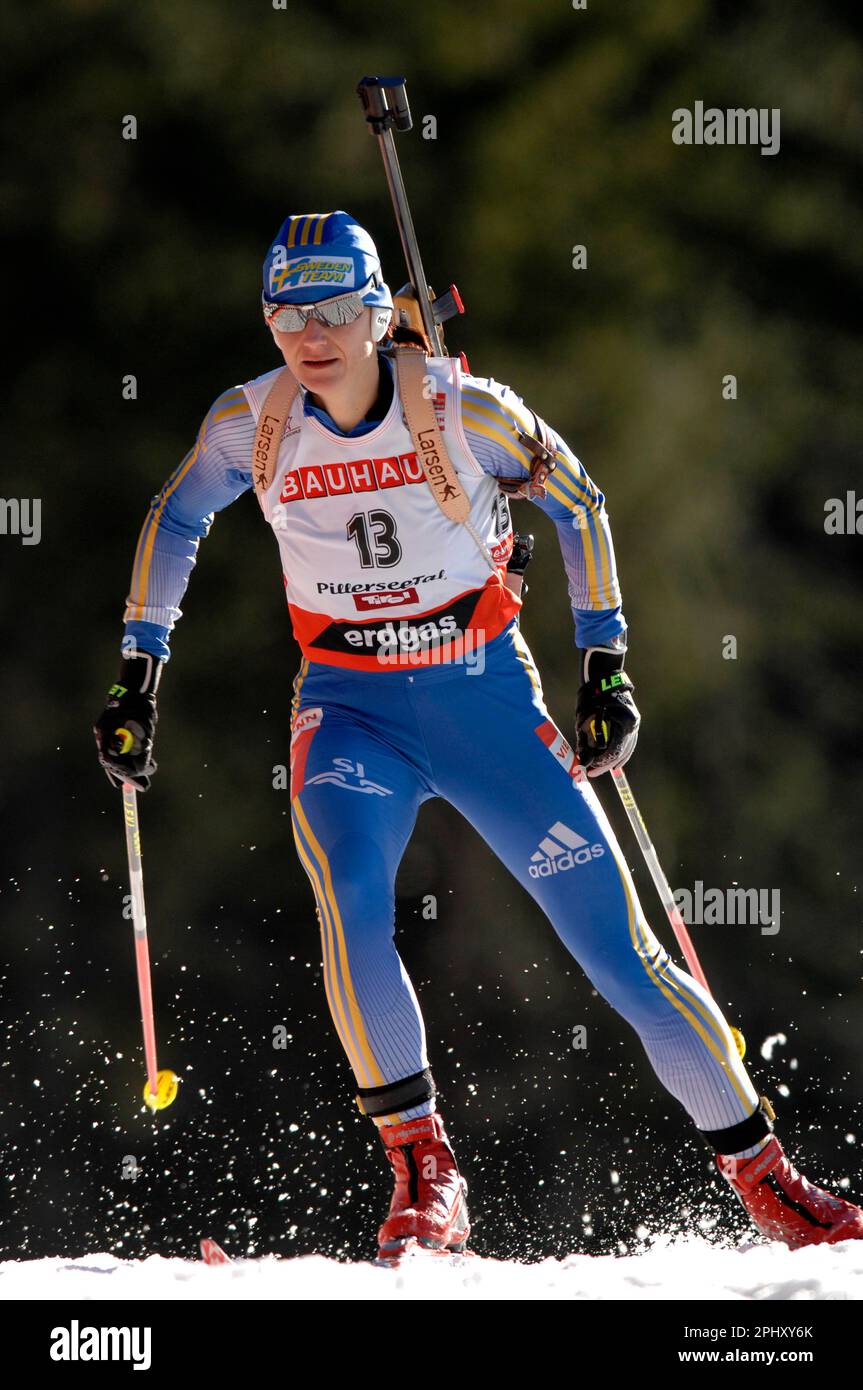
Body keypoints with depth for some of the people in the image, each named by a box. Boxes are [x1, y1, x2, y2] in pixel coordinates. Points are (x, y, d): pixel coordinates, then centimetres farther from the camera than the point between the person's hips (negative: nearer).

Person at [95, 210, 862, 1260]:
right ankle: (423, 1175, -20)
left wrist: (605, 666, 1)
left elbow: (577, 503, 3)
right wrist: (137, 677, 9)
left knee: (620, 949, -5)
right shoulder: (252, 425, -7)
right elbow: (174, 522, 12)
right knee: (348, 897, -31)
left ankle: (766, 1180, 9)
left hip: (487, 694, -1)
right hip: (352, 709, 1)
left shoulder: (461, 410, -13)